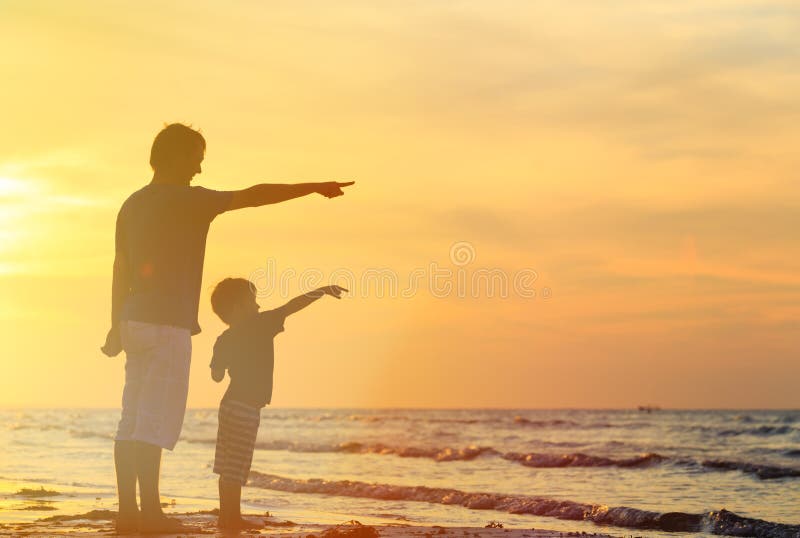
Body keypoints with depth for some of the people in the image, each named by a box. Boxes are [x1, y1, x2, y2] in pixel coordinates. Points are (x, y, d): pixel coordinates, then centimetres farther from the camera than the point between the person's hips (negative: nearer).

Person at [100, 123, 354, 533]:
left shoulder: (132, 205, 13)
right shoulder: (186, 200, -10)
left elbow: (120, 269, 15)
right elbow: (254, 196, -15)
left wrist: (117, 326, 20)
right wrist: (313, 188, -12)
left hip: (134, 320, 8)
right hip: (168, 323, -8)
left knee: (133, 420, 8)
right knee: (156, 421, -7)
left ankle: (127, 512, 9)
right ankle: (150, 512, -4)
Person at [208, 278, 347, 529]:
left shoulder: (224, 340, 8)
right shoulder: (259, 325, -10)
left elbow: (216, 376, 10)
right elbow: (292, 306, -12)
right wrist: (323, 290, -9)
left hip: (230, 404, 8)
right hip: (246, 407, -8)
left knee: (228, 466, 10)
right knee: (236, 467, -5)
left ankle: (226, 515, 15)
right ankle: (233, 518, -2)